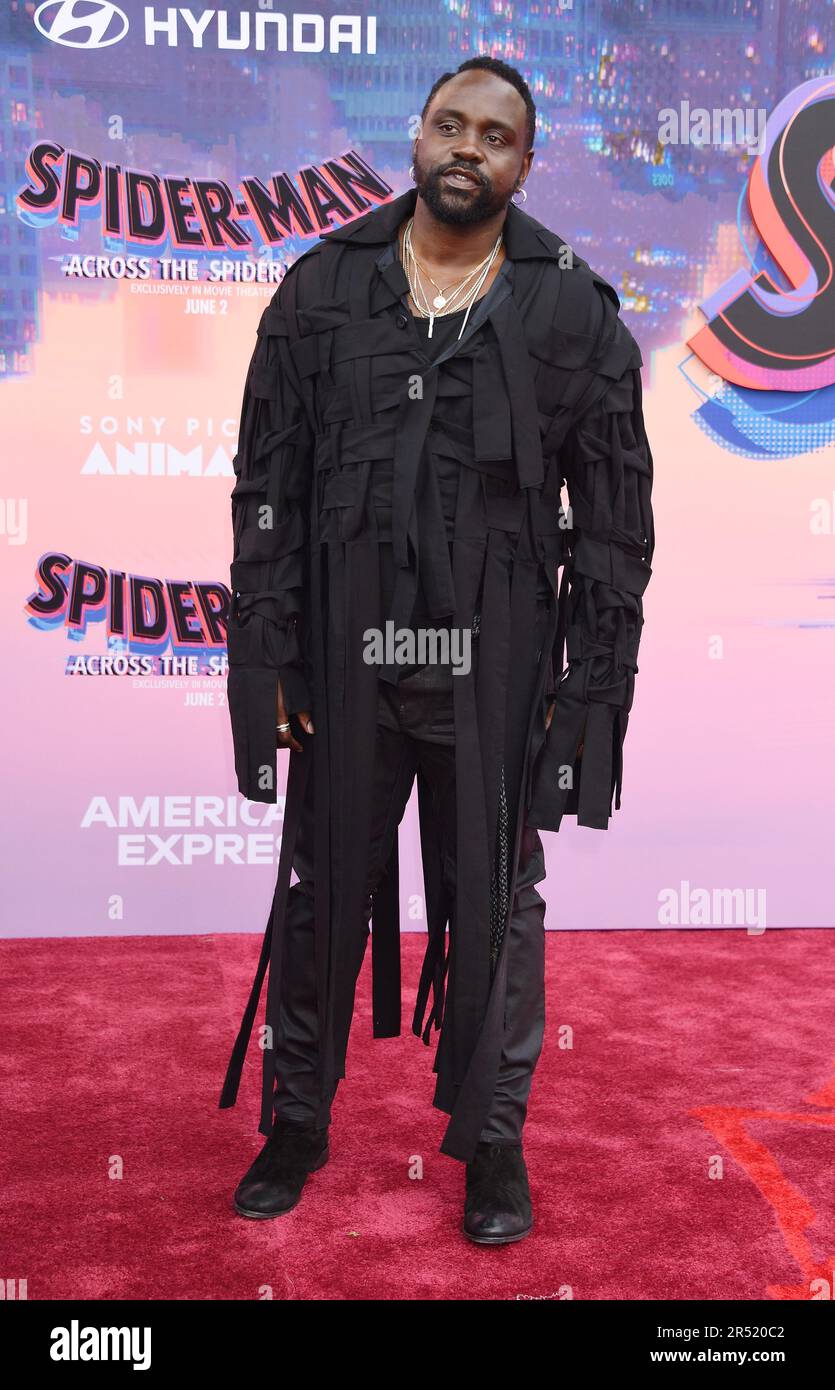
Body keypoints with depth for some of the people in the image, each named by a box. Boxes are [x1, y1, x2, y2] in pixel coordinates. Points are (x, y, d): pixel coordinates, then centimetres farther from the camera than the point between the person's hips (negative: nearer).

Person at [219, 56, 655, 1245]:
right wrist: (263, 660, -2)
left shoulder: (574, 311, 1)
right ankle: (297, 1122, 31)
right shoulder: (323, 289, 4)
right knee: (323, 895, 12)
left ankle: (491, 1139, 28)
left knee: (495, 908, 10)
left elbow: (616, 517, 1)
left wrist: (595, 686, -3)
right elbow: (266, 489, 4)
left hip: (497, 670, -1)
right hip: (344, 657, 1)